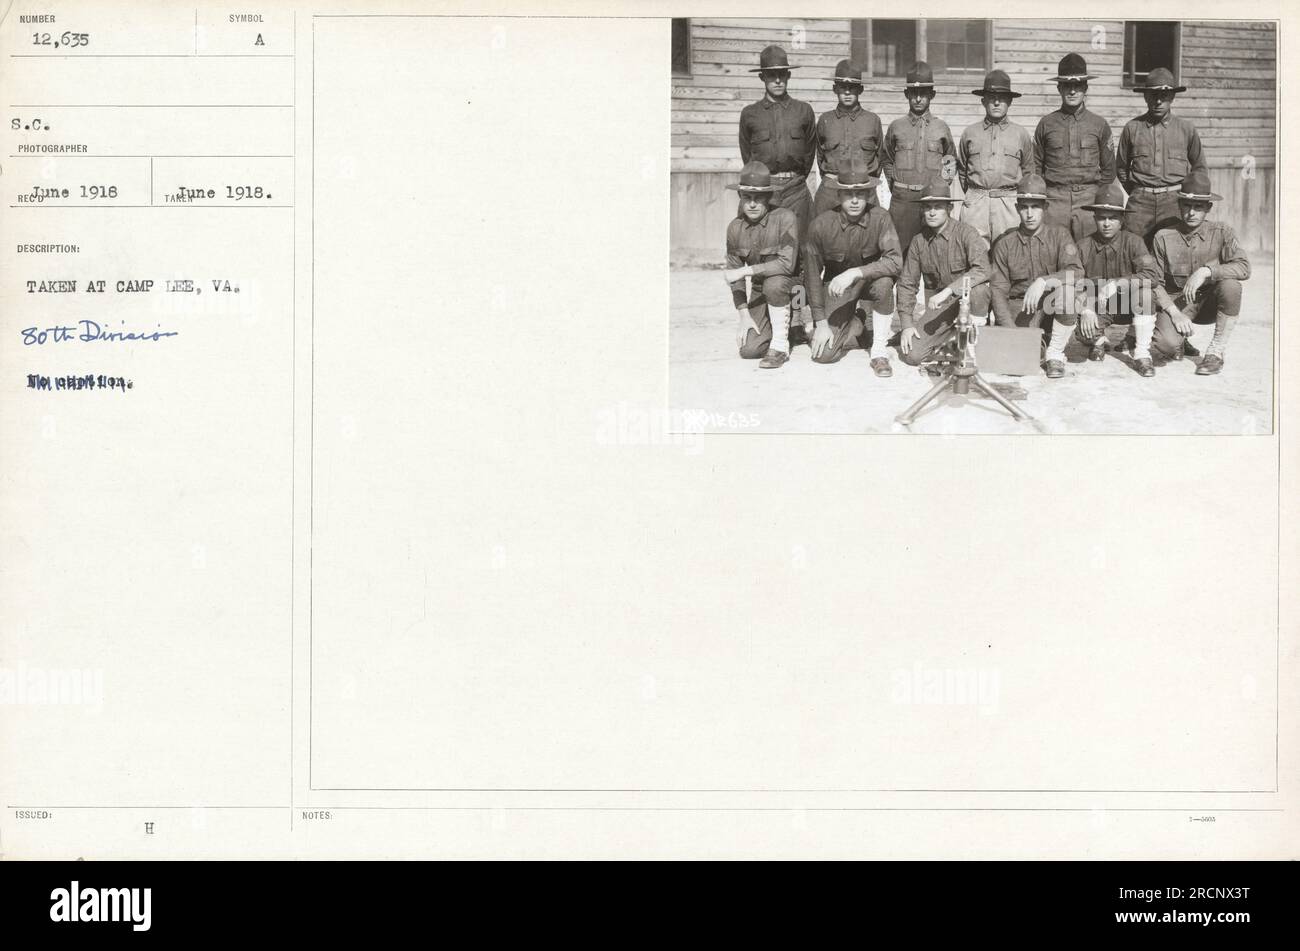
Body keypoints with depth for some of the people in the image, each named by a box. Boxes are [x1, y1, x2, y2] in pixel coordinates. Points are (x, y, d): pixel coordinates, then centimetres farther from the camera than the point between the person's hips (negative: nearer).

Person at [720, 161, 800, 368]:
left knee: (773, 283, -39)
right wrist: (744, 314, -7)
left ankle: (780, 346, -21)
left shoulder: (785, 218, -20)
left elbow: (787, 264, -28)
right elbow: (734, 272, 1)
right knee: (749, 349, -13)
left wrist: (745, 271, -28)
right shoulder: (735, 228, -5)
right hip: (759, 291, 4)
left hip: (792, 286, -4)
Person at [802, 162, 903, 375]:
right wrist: (820, 322, -10)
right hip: (836, 285, 1)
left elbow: (895, 261, -31)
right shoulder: (821, 224, -20)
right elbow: (812, 275, -10)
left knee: (884, 282, -38)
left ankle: (879, 352, -18)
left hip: (869, 280, 0)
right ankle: (857, 326, 19)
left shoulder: (880, 218, -22)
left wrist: (855, 273, -41)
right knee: (824, 353, -16)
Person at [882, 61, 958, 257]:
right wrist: (895, 186, 12)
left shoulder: (941, 128, 9)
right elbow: (886, 160, 21)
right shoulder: (896, 127, 8)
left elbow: (952, 160, 22)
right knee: (900, 250, -4)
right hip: (902, 199, 0)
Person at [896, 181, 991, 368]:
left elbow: (982, 270, -30)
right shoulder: (918, 241, -1)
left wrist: (948, 290, -36)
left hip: (968, 299, -4)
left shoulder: (965, 232, -14)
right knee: (912, 355, -13)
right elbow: (907, 284, 4)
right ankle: (948, 337, 18)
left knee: (977, 287, -39)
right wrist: (907, 324, -6)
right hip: (939, 306, 4)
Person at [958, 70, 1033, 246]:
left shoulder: (1021, 134, 9)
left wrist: (1016, 197, 13)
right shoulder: (970, 132, 10)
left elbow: (1028, 172, 16)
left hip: (1009, 203, 0)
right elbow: (961, 168, 20)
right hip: (975, 204, 0)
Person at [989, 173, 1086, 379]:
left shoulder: (1059, 235, 2)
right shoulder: (1005, 244, 5)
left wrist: (1043, 281, -32)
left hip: (1053, 306, 0)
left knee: (1068, 286, -33)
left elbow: (1076, 271, -14)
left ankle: (1055, 354, -19)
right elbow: (998, 289, -1)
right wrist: (1011, 331, -15)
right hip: (1018, 309, 0)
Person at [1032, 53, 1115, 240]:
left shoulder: (1099, 125, 8)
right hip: (1054, 201, 0)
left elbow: (1108, 169, 12)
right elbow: (1035, 168, 11)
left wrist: (1101, 203, 5)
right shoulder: (1046, 123, 8)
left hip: (1088, 201, 0)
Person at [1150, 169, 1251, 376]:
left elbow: (1244, 267, -21)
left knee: (1230, 285, -33)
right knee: (1167, 344, -30)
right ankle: (1182, 339, 13)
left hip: (1210, 304, 1)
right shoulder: (1164, 237, -6)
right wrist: (1175, 313, -18)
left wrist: (1206, 271, -33)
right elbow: (1155, 283, -4)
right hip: (1177, 302, 0)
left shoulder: (1220, 233, -7)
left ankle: (1216, 351, -16)